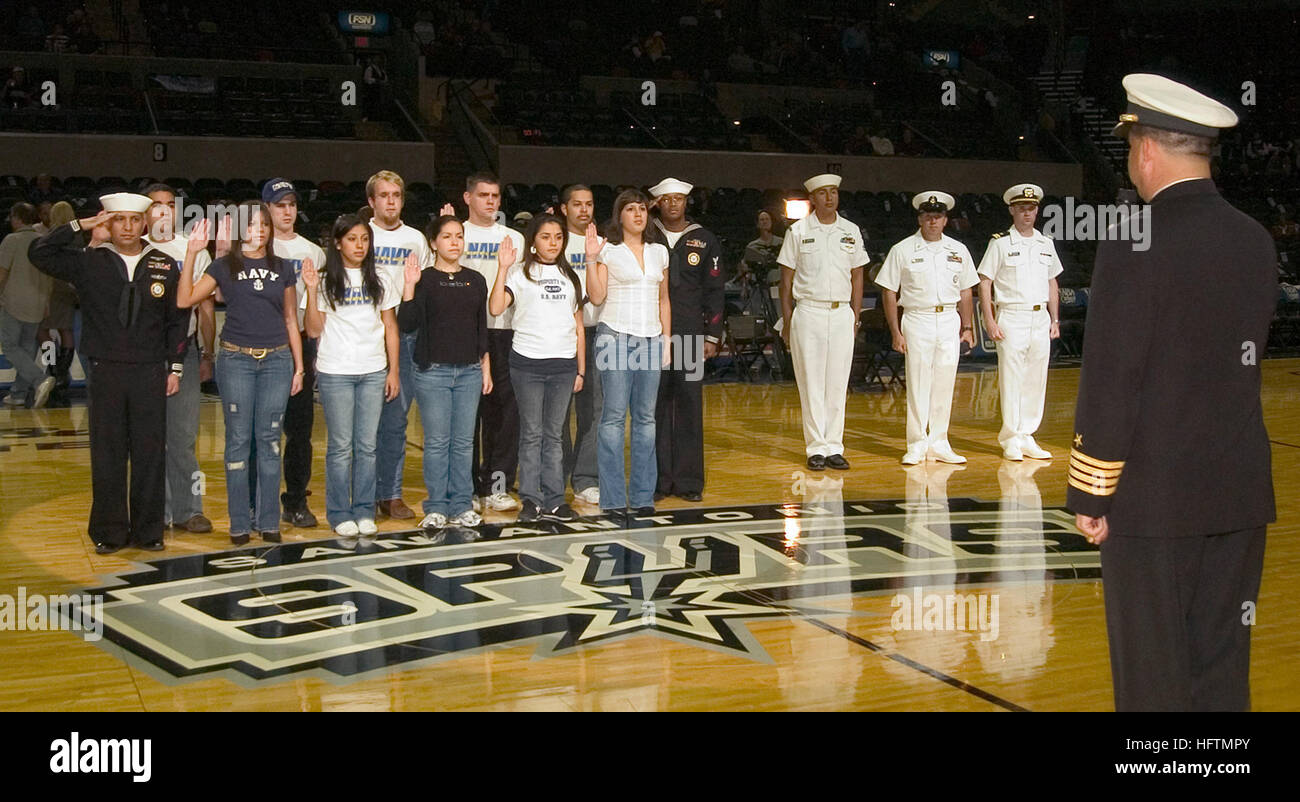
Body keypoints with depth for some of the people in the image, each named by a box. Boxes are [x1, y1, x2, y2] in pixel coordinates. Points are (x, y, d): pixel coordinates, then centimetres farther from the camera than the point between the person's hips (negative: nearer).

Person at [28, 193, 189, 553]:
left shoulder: (164, 266, 6)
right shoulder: (89, 262, 3)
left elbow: (177, 320, 10)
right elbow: (38, 252, -4)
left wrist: (175, 367, 5)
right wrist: (82, 226, -5)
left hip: (151, 372, 1)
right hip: (106, 371, 0)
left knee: (150, 453, 2)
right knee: (107, 455, 3)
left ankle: (148, 530, 12)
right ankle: (109, 533, 12)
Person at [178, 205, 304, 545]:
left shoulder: (281, 269, 11)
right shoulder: (225, 266, 4)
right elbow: (184, 300, -7)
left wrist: (299, 366, 10)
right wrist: (191, 254, -13)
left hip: (276, 360, 2)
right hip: (236, 359, -2)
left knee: (269, 441, 3)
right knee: (238, 440, 1)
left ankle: (268, 521, 10)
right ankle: (239, 523, 7)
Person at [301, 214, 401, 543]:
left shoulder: (380, 281, 10)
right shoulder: (326, 281, 1)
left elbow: (390, 328, 11)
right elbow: (313, 329, -3)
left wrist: (394, 370, 6)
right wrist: (311, 290, -14)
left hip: (374, 372, 3)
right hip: (335, 372, -2)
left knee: (367, 445, 4)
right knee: (341, 446, 0)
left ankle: (364, 512, 12)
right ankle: (340, 515, 7)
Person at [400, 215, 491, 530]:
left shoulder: (475, 280, 11)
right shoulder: (425, 280, 0)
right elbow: (407, 324, -10)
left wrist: (486, 367, 11)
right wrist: (408, 287, -20)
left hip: (469, 371, 3)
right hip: (433, 371, -3)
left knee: (464, 442, 5)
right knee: (437, 442, -2)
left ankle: (461, 506, 12)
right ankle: (436, 508, 5)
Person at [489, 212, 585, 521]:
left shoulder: (570, 277, 15)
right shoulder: (520, 273, 2)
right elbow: (496, 308, -14)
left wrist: (581, 368, 12)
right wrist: (503, 269, -19)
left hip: (564, 364, 3)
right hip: (528, 363, -3)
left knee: (554, 434, 6)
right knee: (532, 433, 0)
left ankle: (554, 501, 9)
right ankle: (531, 500, 6)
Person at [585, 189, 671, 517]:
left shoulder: (658, 252, 14)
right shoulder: (608, 250, 1)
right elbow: (596, 297, -6)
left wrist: (666, 338, 12)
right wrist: (592, 259, -14)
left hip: (651, 339, 4)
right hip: (616, 336, -4)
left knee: (646, 416, 5)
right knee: (614, 416, -5)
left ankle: (642, 496, 10)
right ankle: (613, 498, -1)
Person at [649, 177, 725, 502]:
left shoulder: (704, 240, 8)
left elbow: (715, 290, 8)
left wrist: (712, 336, 2)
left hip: (690, 333, 0)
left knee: (689, 405, 0)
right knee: (655, 406, 0)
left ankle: (688, 481, 7)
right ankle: (658, 479, 7)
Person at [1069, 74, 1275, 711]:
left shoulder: (1135, 246, -15)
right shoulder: (1257, 241, 5)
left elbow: (1108, 383, -14)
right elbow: (1245, 357, 11)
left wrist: (1090, 496, -7)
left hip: (1153, 499, -6)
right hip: (1241, 494, 6)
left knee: (1153, 677, 4)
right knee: (1223, 670, 13)